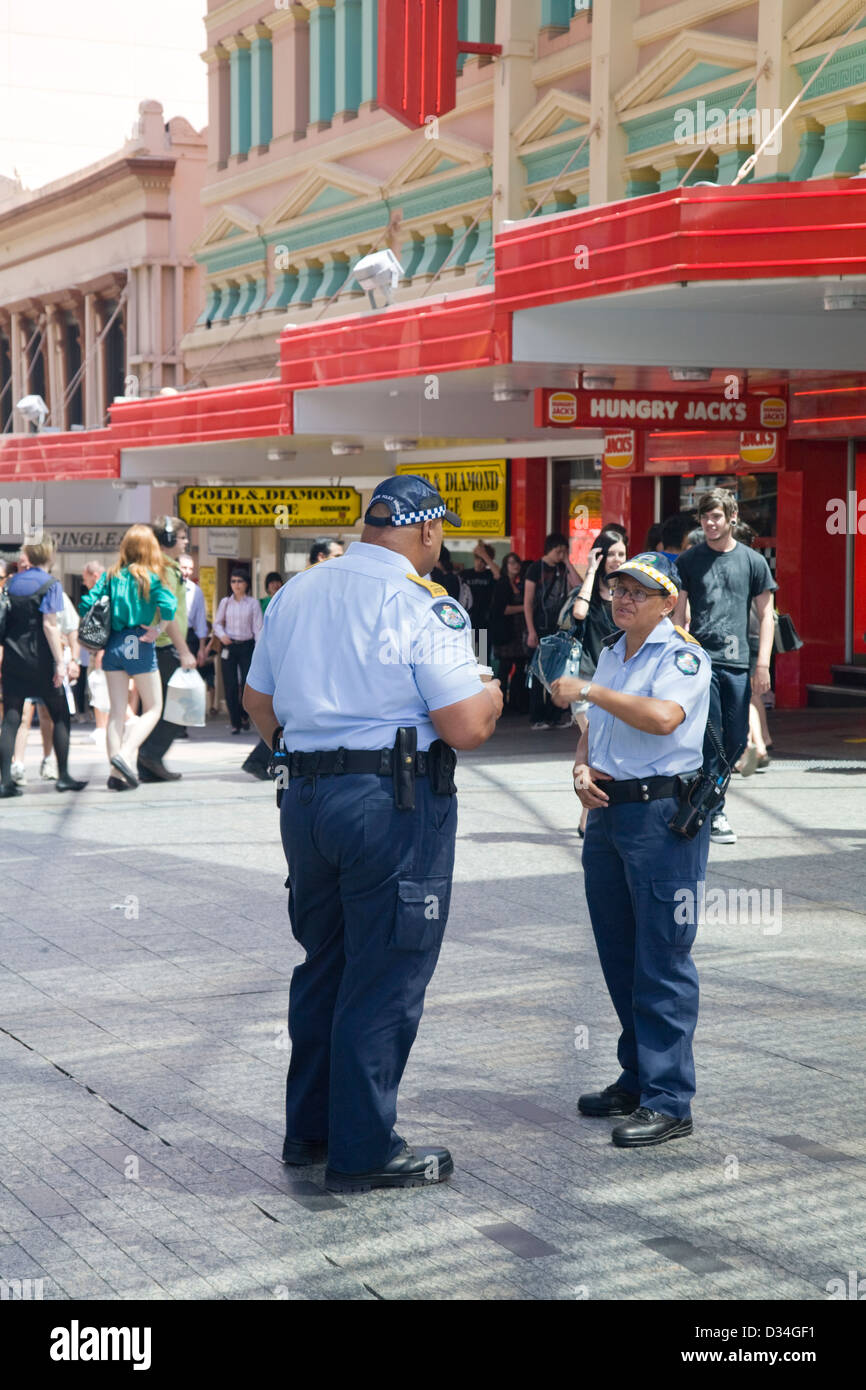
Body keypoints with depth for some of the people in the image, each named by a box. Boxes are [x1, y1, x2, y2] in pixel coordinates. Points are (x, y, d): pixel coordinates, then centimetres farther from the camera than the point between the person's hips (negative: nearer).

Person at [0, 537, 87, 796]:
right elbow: (49, 624, -15)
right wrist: (60, 662, -15)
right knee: (60, 717, 8)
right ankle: (63, 776, 7)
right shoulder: (50, 584, -9)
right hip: (39, 660, -5)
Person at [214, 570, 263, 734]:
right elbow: (217, 623, 15)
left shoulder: (253, 603, 2)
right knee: (230, 686, -2)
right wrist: (222, 635, -6)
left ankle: (244, 716, 17)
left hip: (246, 646, -2)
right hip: (229, 646, 2)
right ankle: (235, 722, 5)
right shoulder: (225, 602, 8)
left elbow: (258, 628, 0)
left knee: (247, 684, -7)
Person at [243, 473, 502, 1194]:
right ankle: (363, 1151, 9)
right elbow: (466, 727, -16)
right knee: (385, 979, 2)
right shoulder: (427, 608, -13)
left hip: (304, 798, 7)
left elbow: (259, 702, 18)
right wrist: (491, 694, 5)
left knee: (323, 965, 19)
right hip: (394, 804, -7)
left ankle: (309, 1128, 29)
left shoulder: (295, 593, 9)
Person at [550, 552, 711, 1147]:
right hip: (608, 811, 8)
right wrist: (582, 768, 1)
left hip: (665, 817, -8)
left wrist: (588, 691, -20)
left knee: (662, 963, -7)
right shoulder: (611, 653, 16)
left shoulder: (683, 653, -9)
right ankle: (636, 1080, 26)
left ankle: (669, 1101, -2)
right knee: (620, 958, 14)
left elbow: (663, 716, -27)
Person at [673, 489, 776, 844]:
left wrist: (763, 663, 0)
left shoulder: (753, 561, 8)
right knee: (710, 738, -6)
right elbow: (678, 613, 5)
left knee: (737, 741, 5)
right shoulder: (688, 561, 5)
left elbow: (766, 614, 9)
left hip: (738, 664, 2)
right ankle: (714, 813, 1)